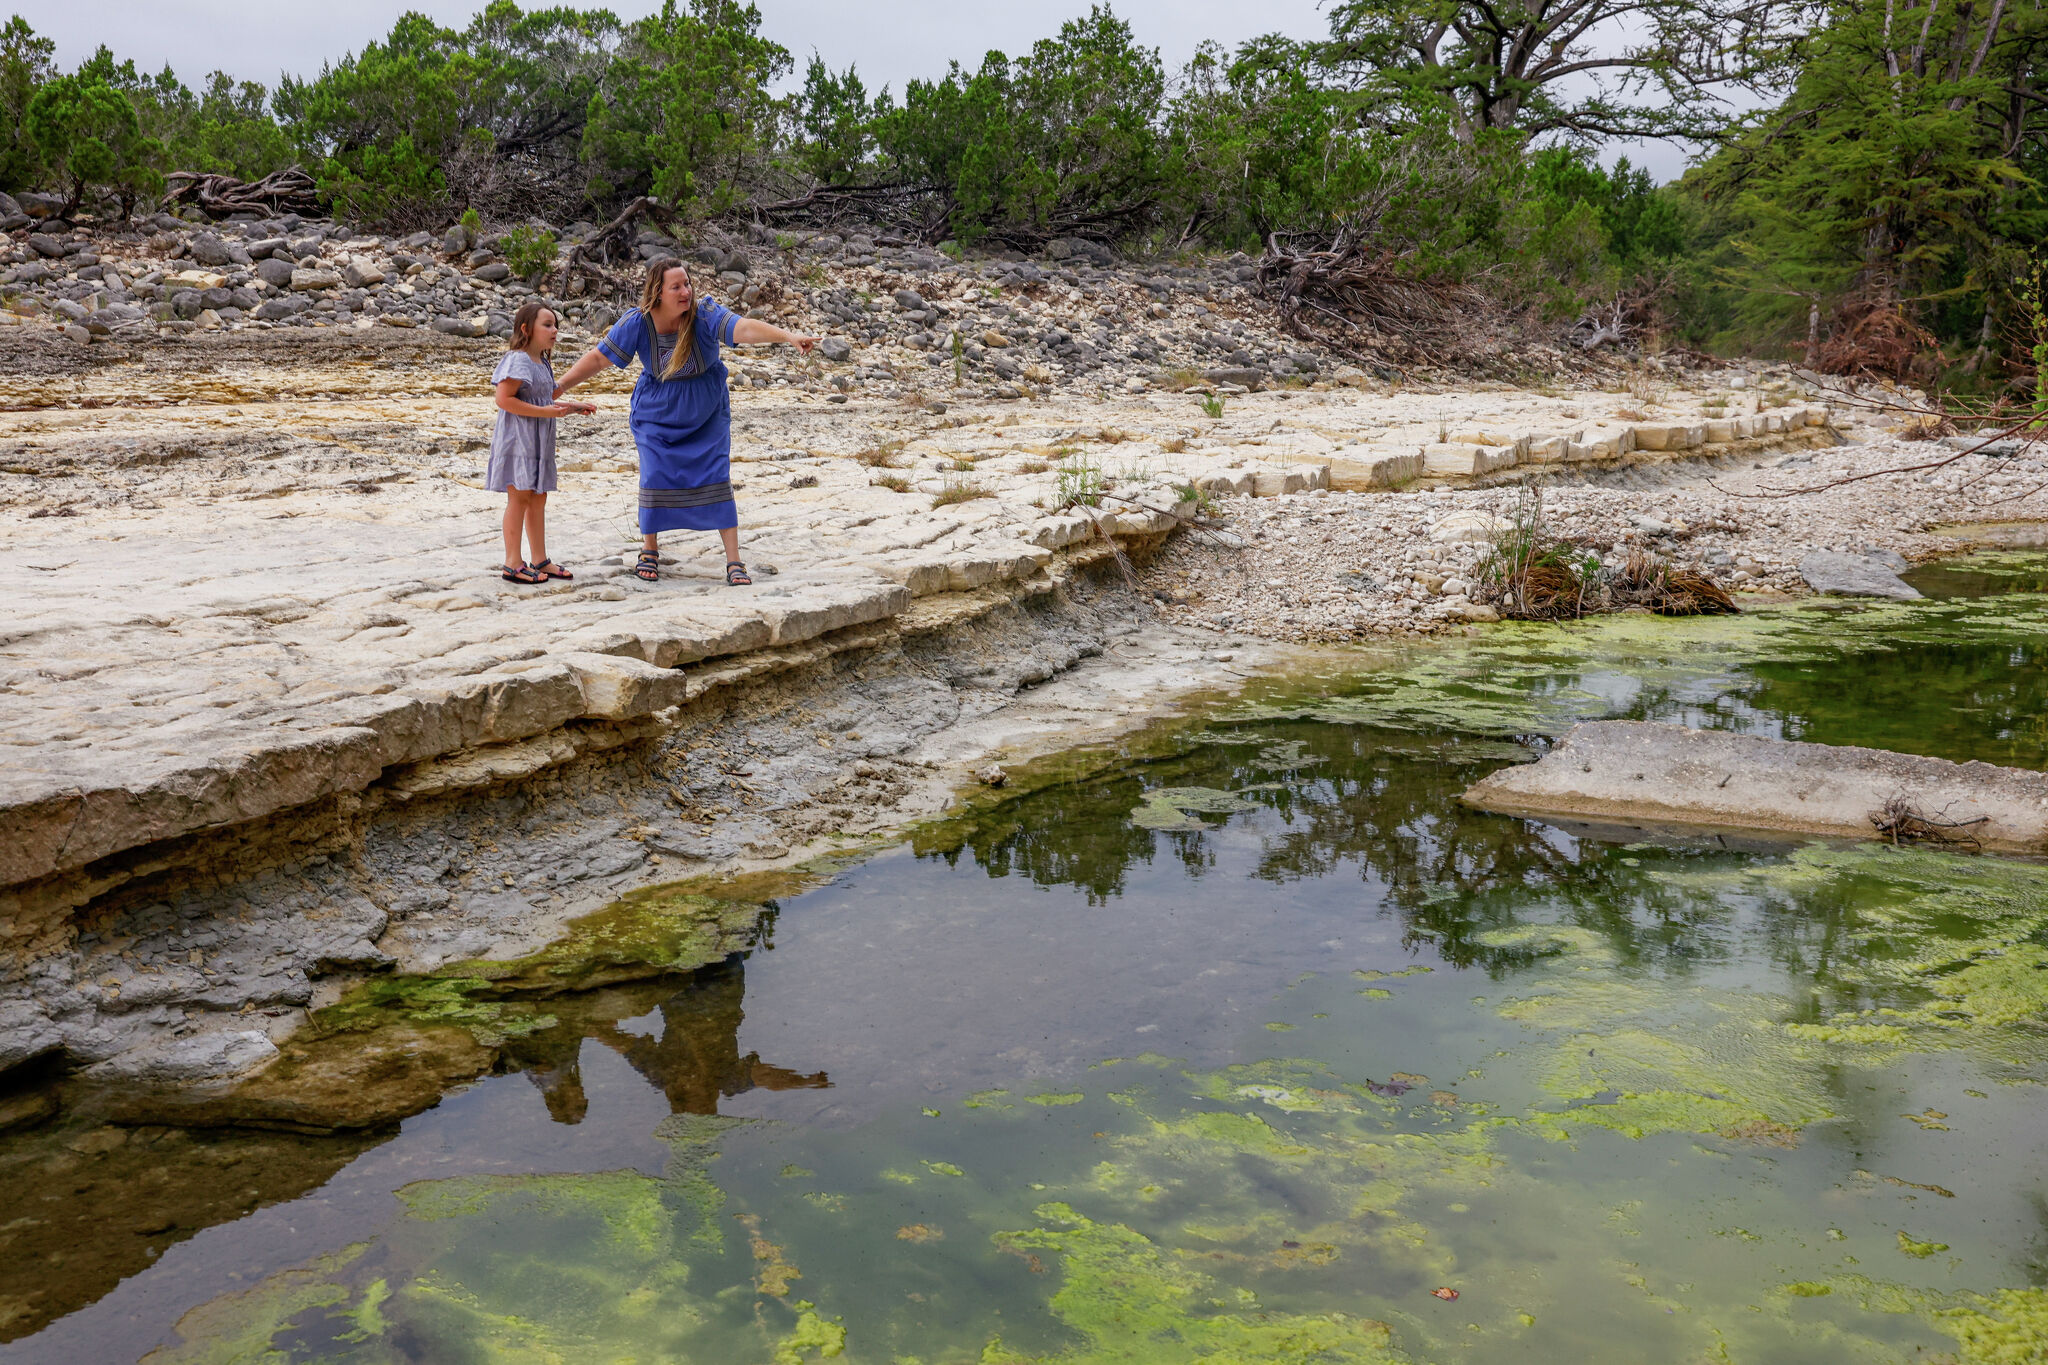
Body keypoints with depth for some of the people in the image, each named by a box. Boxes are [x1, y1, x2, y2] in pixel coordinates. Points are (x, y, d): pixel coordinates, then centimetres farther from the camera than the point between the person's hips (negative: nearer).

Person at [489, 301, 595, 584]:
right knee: (519, 497, -5)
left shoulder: (543, 363, 14)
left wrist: (572, 407, 11)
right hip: (518, 439, -9)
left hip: (539, 441, 9)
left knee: (538, 498, 12)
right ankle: (512, 563, 0)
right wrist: (545, 411, -23)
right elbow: (504, 399, -22)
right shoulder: (518, 360, -15)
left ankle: (540, 559, 18)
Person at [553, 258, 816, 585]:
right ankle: (649, 551, 21)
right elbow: (598, 358, -9)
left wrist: (788, 336, -53)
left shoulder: (705, 313, -21)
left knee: (717, 480, -6)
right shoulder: (637, 323, -16)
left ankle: (734, 563, -1)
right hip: (656, 416, 1)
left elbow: (745, 328, -36)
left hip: (708, 416, -1)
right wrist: (557, 389, -10)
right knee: (655, 480, -2)